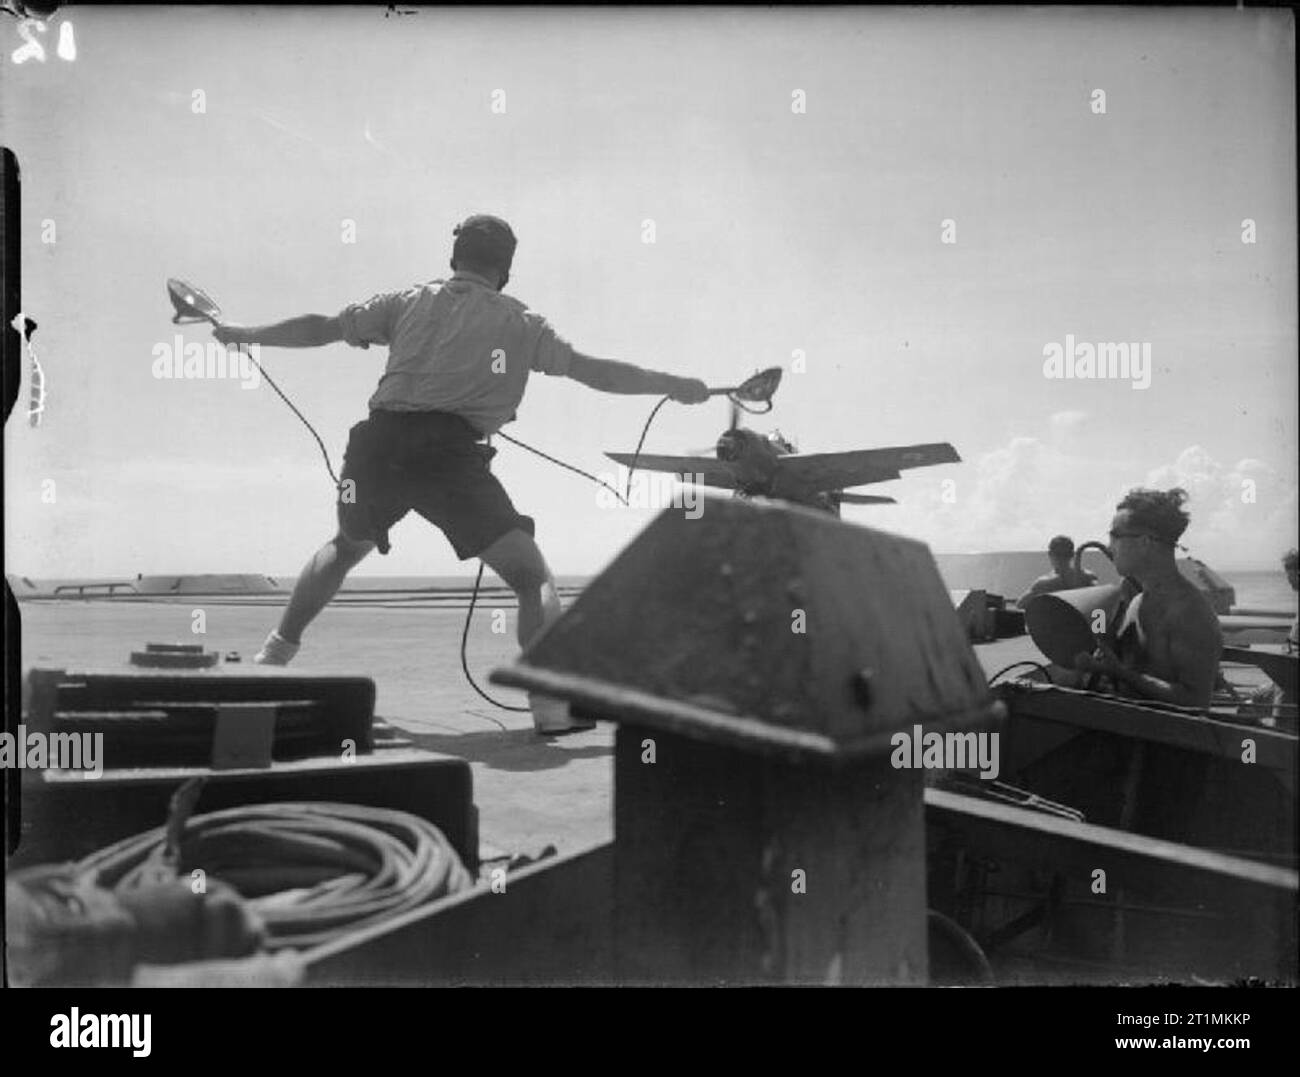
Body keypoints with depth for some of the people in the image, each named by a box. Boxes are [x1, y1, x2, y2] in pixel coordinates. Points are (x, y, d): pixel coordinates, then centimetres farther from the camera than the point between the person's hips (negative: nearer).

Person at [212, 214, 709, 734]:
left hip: (381, 441, 5)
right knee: (531, 575, 2)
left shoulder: (409, 301, 19)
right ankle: (552, 704, -10)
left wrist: (247, 335, 37)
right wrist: (674, 386, 20)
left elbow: (321, 328, 23)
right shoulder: (518, 321, 12)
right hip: (451, 452, -4)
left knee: (344, 548, 31)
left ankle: (274, 654, 41)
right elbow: (593, 370, 10)